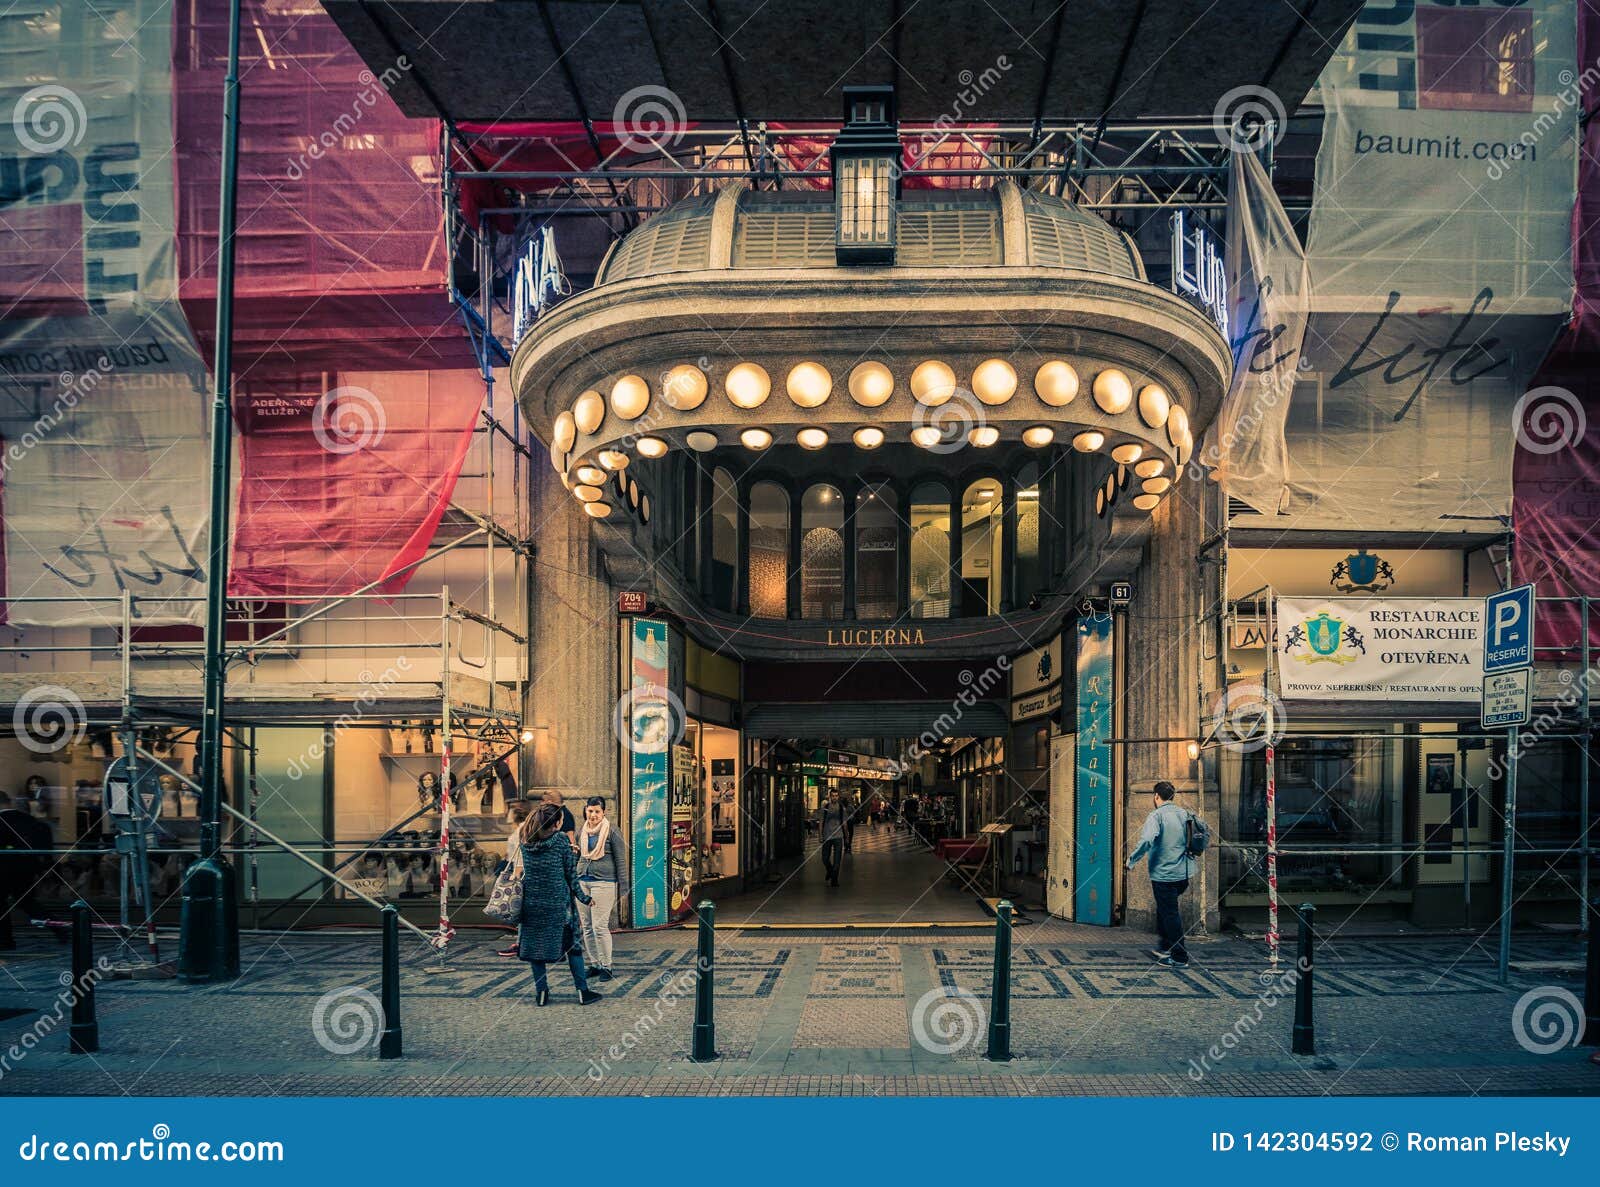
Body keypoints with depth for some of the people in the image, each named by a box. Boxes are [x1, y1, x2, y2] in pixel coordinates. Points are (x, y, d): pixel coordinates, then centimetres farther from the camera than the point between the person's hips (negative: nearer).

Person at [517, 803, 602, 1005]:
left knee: (535, 943, 10)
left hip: (532, 902, 3)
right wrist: (583, 897, 7)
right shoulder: (561, 840, -9)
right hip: (558, 903, -3)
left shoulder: (526, 841, 2)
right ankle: (583, 991, 10)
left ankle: (541, 992, 11)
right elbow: (570, 873, -6)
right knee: (572, 944, 7)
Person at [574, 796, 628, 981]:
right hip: (582, 881, 6)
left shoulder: (612, 832, -4)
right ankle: (594, 964, 18)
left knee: (600, 926, -9)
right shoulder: (581, 832, 11)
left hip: (603, 882, -6)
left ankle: (606, 967, 2)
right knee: (586, 926, 7)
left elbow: (621, 859, -3)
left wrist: (622, 886, -5)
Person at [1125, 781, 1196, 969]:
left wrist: (1132, 859, -17)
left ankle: (1180, 958, 5)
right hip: (1183, 874, 7)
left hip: (1164, 874, -7)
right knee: (1165, 909, 24)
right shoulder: (1184, 814, 7)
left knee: (1170, 914, 1)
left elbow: (1147, 841, -28)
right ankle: (1165, 947, 27)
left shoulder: (1156, 816, -14)